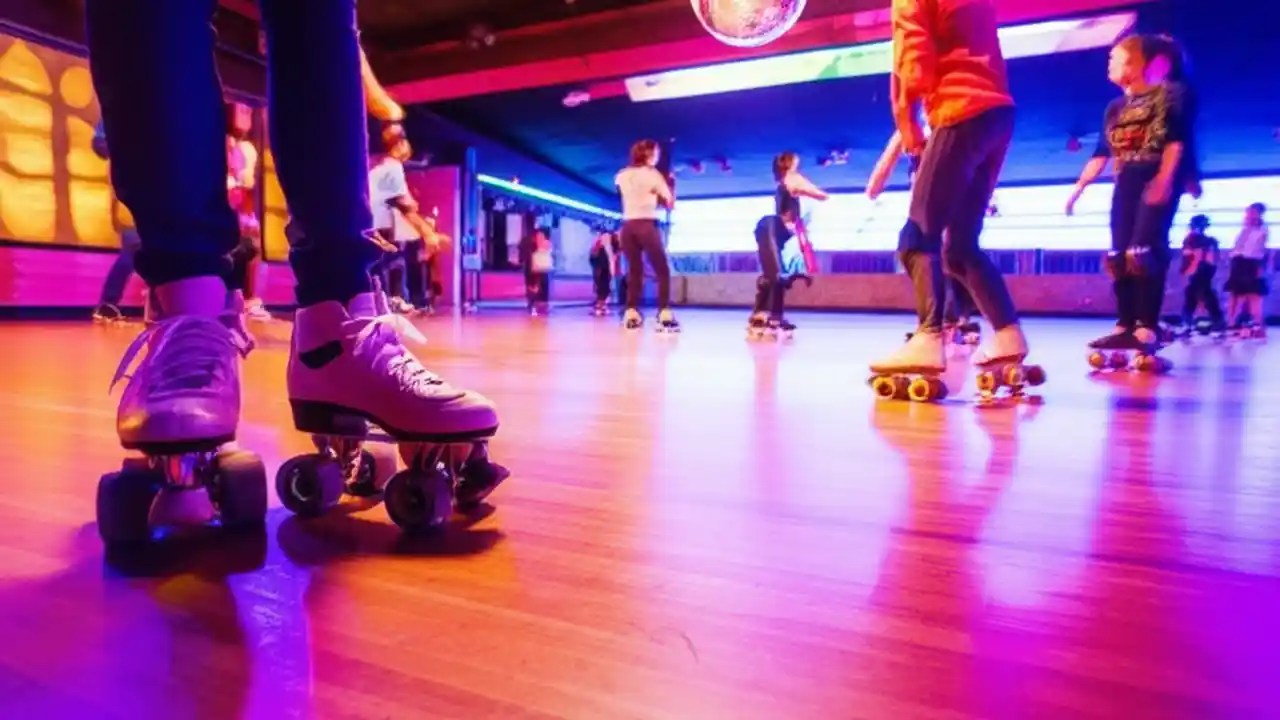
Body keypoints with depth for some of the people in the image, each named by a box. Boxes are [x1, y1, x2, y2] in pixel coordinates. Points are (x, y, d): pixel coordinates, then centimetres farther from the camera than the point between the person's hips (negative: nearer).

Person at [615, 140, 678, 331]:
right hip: (647, 225, -4)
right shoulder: (653, 174, 1)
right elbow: (670, 203, 1)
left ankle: (631, 314, 5)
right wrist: (670, 184, 13)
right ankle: (665, 315, -8)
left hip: (628, 226, 4)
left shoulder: (622, 176, 12)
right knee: (662, 271, 2)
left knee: (634, 271, 13)